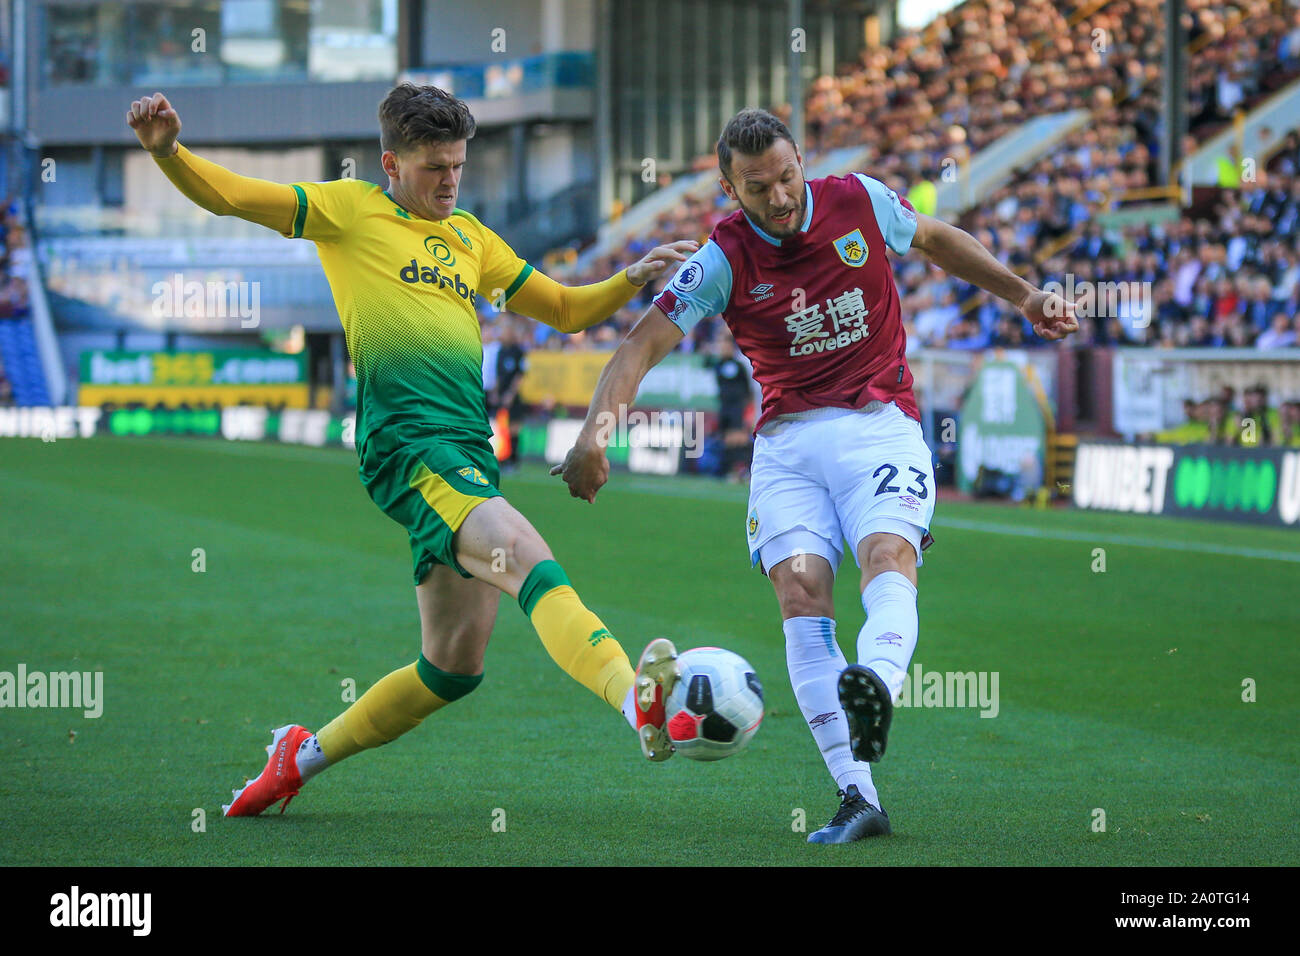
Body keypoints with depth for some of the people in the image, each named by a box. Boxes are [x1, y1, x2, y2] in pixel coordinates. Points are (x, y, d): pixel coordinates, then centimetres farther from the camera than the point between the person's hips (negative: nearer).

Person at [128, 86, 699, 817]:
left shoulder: (470, 237, 25)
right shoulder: (352, 209, 8)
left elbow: (566, 311, 32)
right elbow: (230, 197, 2)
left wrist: (633, 279, 15)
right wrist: (167, 151, -16)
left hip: (469, 448, 8)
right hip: (409, 441, -8)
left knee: (457, 661, 8)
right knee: (528, 557, -31)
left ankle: (306, 755, 25)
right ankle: (637, 701, -51)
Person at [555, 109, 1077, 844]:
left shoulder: (861, 201, 2)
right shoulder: (723, 260, -2)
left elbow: (938, 240, 22)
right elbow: (645, 343, -9)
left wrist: (1026, 296, 23)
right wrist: (595, 430, -25)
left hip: (881, 427, 0)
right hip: (788, 441, 0)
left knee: (888, 558, -29)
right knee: (801, 591, -21)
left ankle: (876, 684, -60)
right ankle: (858, 797, -26)